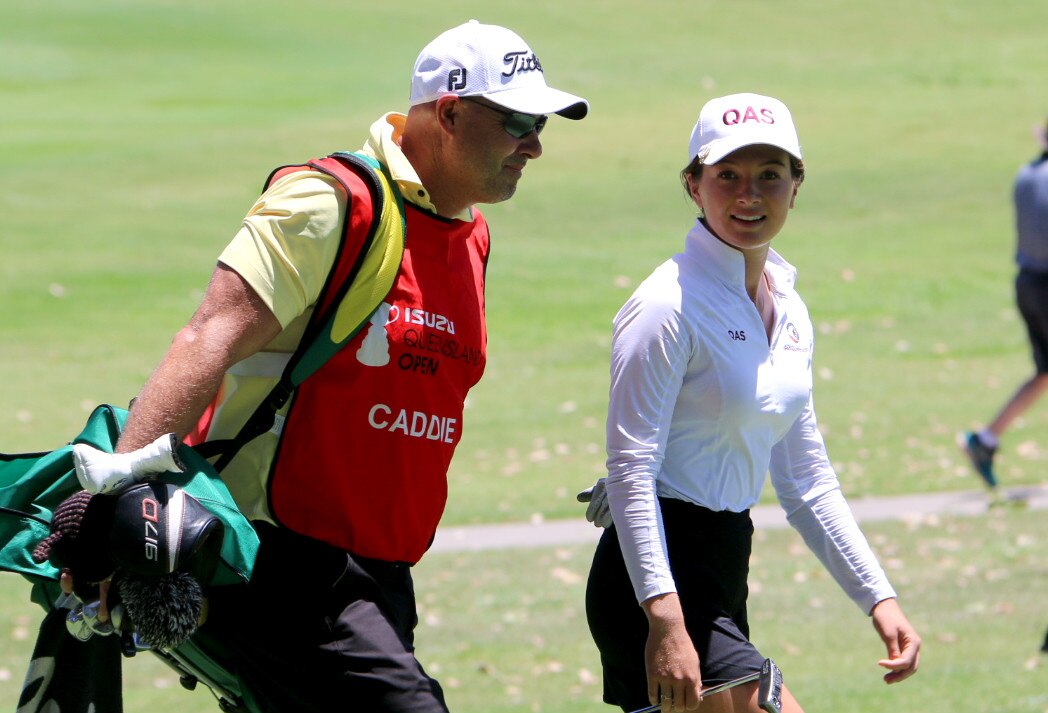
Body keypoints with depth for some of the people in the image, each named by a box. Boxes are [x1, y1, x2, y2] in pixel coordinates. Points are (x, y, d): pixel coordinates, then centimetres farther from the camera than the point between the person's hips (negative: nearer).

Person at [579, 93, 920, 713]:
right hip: (657, 579, -8)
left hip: (722, 578, 8)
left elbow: (806, 479, 20)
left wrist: (879, 596, 15)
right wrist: (664, 618, -27)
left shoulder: (790, 311, 12)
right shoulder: (670, 307, -13)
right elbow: (631, 471, -18)